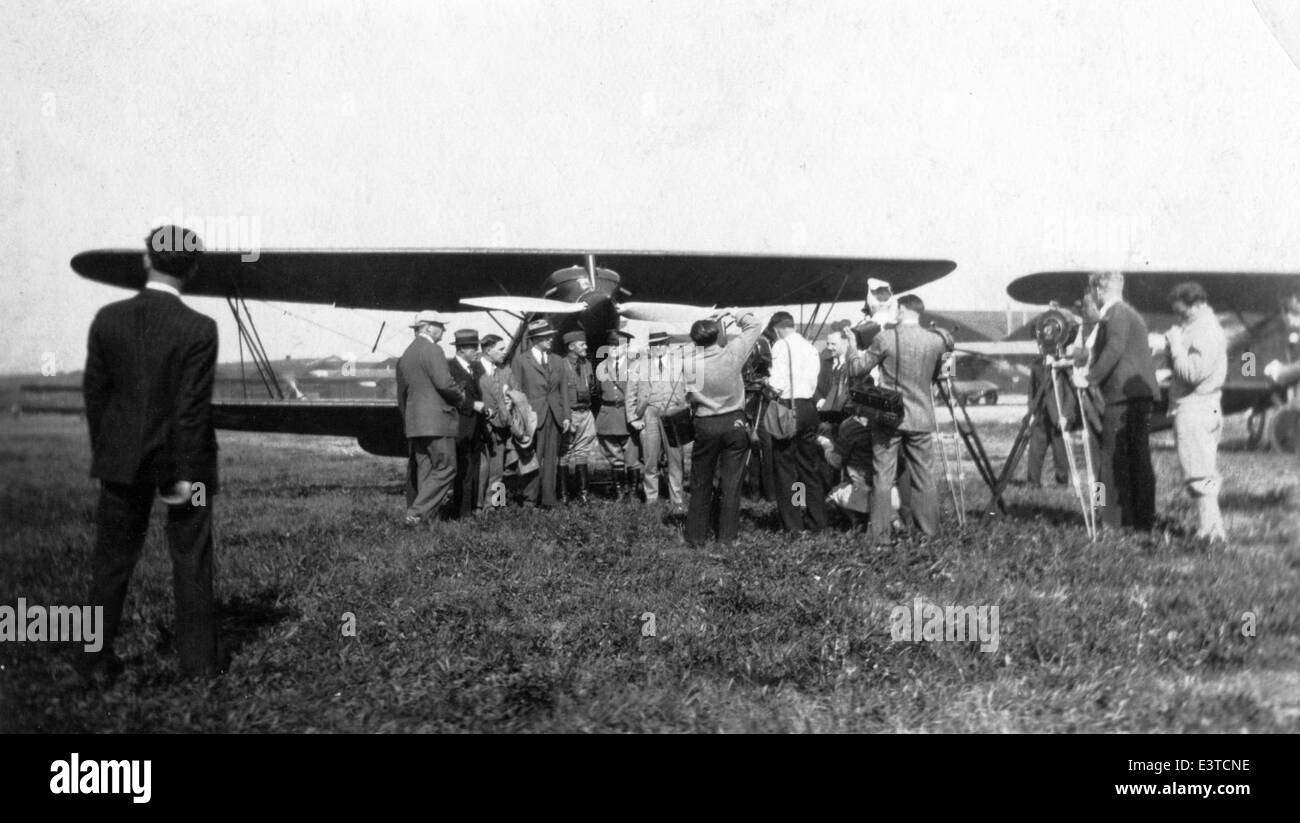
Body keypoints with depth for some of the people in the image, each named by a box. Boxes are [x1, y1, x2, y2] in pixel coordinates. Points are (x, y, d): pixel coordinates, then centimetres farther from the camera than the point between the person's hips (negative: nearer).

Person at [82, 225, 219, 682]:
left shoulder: (108, 319, -4)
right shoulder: (199, 329, -16)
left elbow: (94, 392, 1)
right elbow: (192, 408, -16)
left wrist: (102, 452, 11)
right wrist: (186, 472, -10)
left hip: (122, 458, 3)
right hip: (181, 456, -3)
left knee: (112, 559, 14)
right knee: (191, 560, 10)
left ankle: (98, 660, 19)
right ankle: (197, 661, 16)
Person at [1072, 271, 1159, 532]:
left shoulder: (1115, 314, -9)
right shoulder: (1131, 314, 22)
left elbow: (1114, 350, -21)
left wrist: (1090, 379, -16)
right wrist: (1090, 369, 21)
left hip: (1122, 395, -10)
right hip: (1140, 394, 10)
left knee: (1114, 460, -6)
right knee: (1139, 457, 11)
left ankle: (1115, 521, -5)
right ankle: (1143, 518, 14)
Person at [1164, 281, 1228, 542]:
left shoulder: (1205, 331, -16)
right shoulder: (1199, 328, 17)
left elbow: (1194, 373, -23)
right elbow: (1183, 368, 18)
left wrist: (1176, 346, -14)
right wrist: (1174, 347, 4)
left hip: (1195, 410, -11)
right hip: (1201, 408, 11)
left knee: (1199, 474, -8)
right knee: (1204, 473, 13)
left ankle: (1210, 530, -6)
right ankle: (1211, 528, 17)